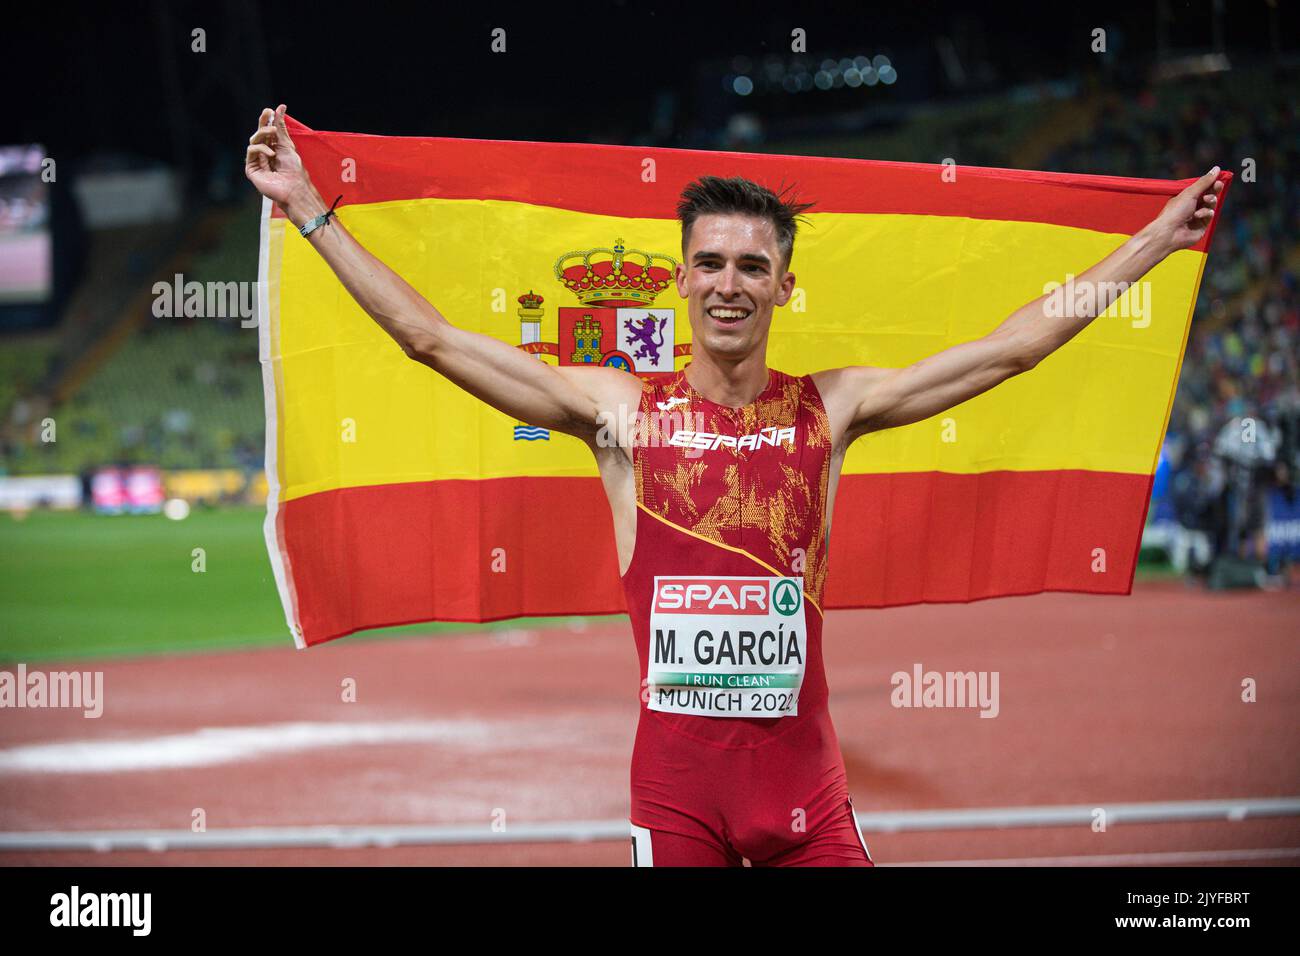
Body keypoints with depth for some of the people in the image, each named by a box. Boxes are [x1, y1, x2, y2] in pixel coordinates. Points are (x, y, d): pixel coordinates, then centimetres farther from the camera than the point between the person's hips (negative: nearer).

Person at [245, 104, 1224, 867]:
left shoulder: (830, 408, 5)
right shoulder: (620, 408, 3)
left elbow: (1012, 346, 9)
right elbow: (431, 336, 3)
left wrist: (1160, 238, 11)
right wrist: (308, 207, 3)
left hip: (804, 774, 1)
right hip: (674, 772, -1)